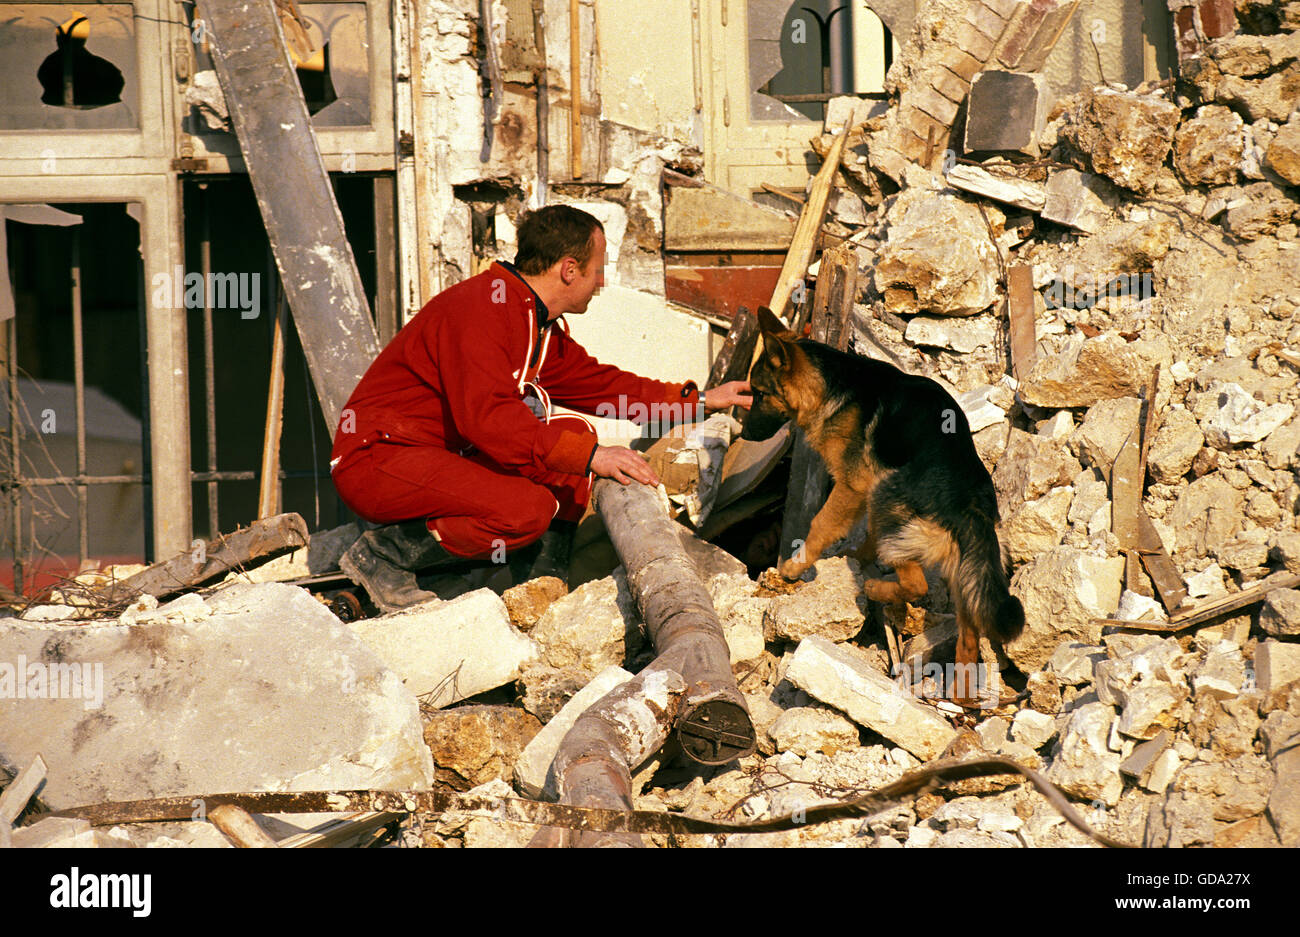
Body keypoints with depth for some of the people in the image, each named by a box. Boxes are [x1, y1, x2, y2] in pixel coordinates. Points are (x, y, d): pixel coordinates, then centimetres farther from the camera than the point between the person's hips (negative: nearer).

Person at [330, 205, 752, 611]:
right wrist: (589, 456, -31)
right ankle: (381, 554, -13)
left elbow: (597, 383, 24)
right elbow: (487, 415, -32)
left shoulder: (542, 326, 11)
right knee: (529, 509, -28)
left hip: (446, 452, 10)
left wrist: (700, 401, 22)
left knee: (573, 429, 5)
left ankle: (541, 582, 3)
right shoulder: (484, 306, -21)